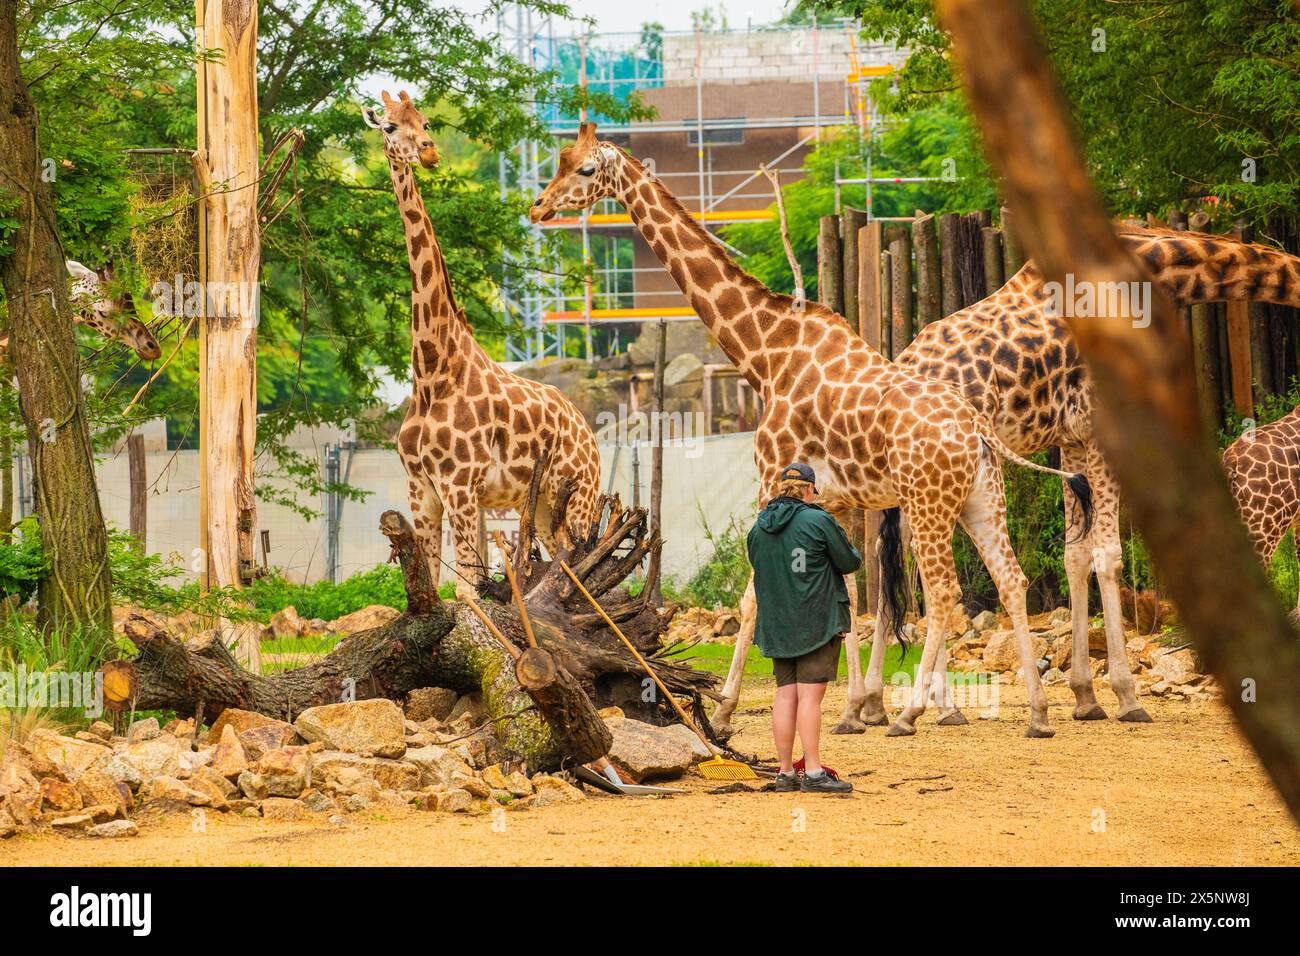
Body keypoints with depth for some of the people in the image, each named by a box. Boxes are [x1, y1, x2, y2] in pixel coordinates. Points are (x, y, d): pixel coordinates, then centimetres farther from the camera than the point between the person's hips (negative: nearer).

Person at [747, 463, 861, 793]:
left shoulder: (759, 527, 8)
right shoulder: (818, 520, -10)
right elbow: (850, 562, -3)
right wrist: (850, 550, 19)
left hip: (776, 625, 6)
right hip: (817, 622, -5)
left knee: (786, 694, 7)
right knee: (810, 695, -7)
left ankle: (786, 772, 7)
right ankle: (813, 772, -9)